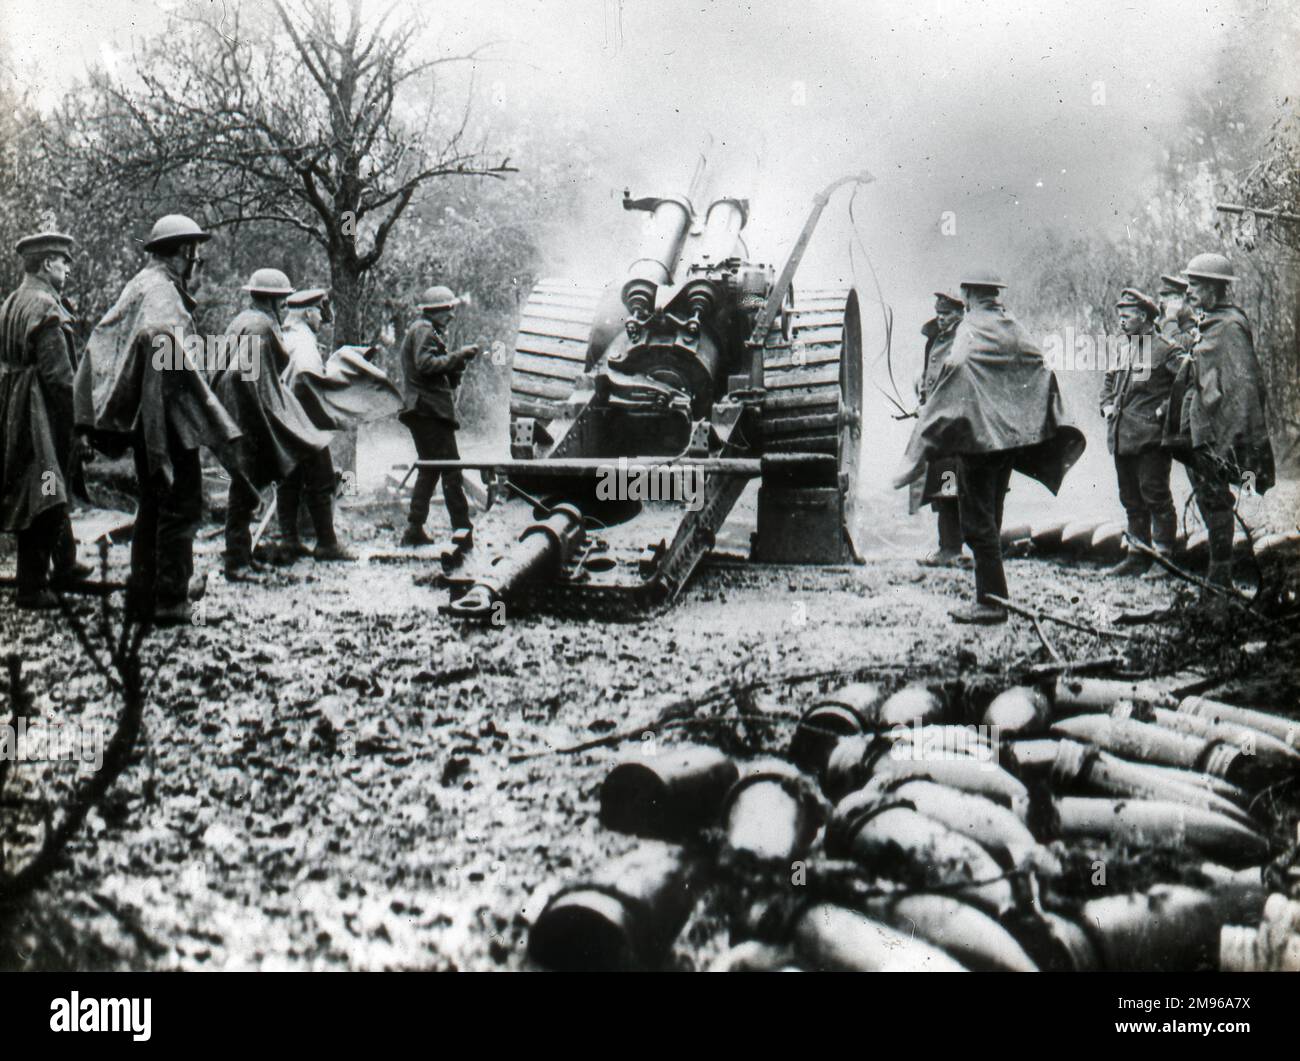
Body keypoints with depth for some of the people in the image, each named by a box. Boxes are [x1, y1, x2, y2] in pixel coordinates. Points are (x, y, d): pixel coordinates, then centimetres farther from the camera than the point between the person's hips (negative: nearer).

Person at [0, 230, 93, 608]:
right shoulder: (46, 307, -18)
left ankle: (65, 565, 35)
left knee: (54, 492, 22)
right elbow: (58, 373, -21)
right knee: (41, 497, -3)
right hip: (42, 415, -10)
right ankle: (32, 587, 3)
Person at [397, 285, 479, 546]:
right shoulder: (424, 331, -6)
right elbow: (426, 364, -21)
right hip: (429, 410, -11)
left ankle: (414, 530, 13)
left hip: (423, 412, 11)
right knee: (451, 468, -11)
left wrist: (460, 359, 8)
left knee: (430, 470, 13)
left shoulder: (426, 331, 25)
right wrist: (457, 356, -16)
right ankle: (462, 529, -13)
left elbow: (443, 375, 21)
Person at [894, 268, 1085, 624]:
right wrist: (1057, 433, 14)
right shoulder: (1015, 331, 11)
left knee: (978, 520, -4)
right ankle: (990, 596, 18)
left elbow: (957, 369, -23)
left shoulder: (970, 329, -9)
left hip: (978, 434, -7)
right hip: (1011, 437, 7)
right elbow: (1044, 371, 9)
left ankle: (992, 601, -6)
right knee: (991, 518, 15)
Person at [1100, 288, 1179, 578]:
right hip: (1121, 436, 8)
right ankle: (1137, 556, 21)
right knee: (1131, 499, 13)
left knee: (1155, 496, -5)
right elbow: (1110, 380, 31)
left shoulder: (1164, 349, -8)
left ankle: (1163, 557, 1)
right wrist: (1107, 405, 15)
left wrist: (1167, 408, -13)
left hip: (1150, 437, -8)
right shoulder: (1123, 349, 14)